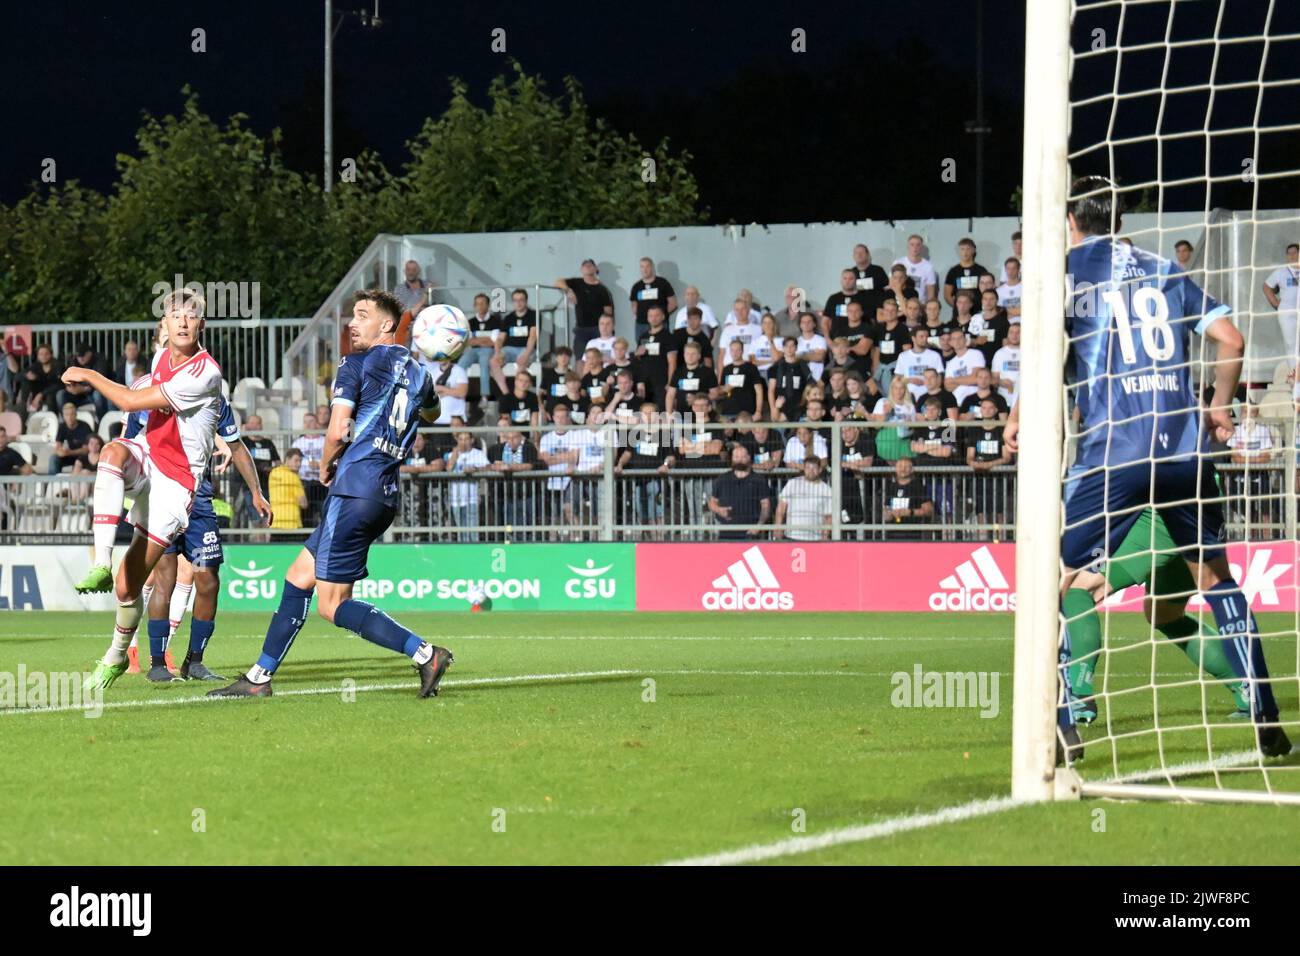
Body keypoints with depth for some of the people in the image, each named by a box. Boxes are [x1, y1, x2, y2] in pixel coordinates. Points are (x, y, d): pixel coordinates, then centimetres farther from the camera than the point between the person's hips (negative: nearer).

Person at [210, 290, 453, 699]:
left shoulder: (355, 365, -6)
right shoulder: (417, 372, 15)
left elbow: (338, 431, -13)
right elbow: (431, 413, 37)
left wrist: (326, 466, 5)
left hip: (354, 491, -9)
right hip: (386, 495, 9)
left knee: (332, 605, -8)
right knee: (298, 578, 15)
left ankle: (425, 653, -16)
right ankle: (259, 678, 17)